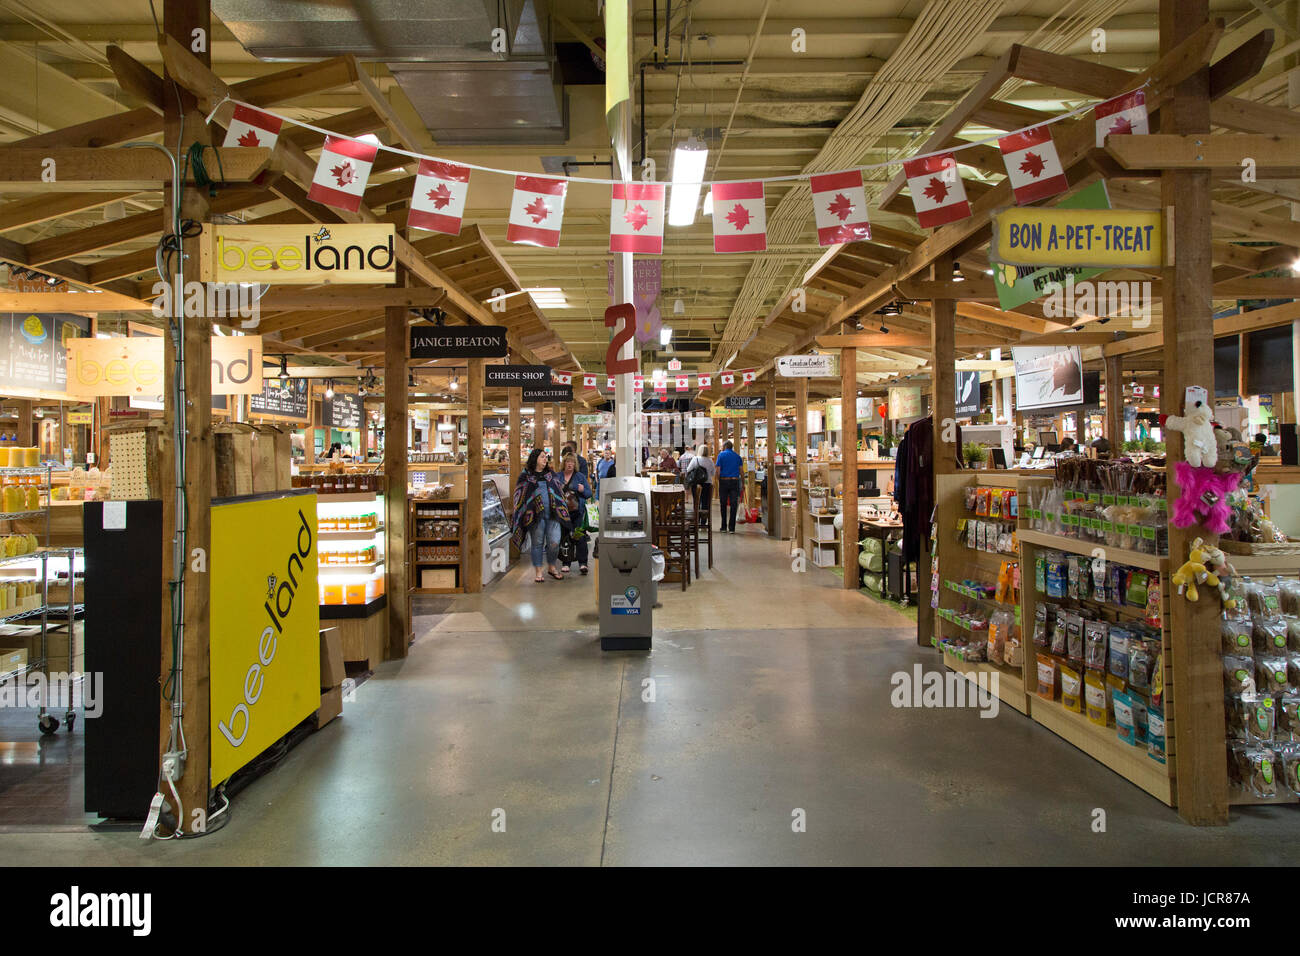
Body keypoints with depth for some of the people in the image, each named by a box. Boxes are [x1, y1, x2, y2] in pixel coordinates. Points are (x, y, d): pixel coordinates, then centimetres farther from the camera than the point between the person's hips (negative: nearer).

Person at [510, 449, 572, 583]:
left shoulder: (552, 475, 17)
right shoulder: (526, 476, 5)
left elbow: (560, 492, 20)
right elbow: (520, 496, 6)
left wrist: (563, 511, 15)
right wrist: (522, 515, -1)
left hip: (553, 514, 3)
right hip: (535, 515, -2)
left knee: (554, 542, -5)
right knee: (537, 543, 3)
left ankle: (551, 567, 18)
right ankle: (538, 571, 15)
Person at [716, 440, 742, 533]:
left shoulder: (721, 455, 0)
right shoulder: (737, 456, 8)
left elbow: (718, 470, -6)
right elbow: (741, 471, 5)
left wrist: (718, 480, 7)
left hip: (724, 481, -2)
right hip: (735, 481, 2)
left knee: (723, 504, 10)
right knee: (733, 505, 1)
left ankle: (724, 526, 13)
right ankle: (731, 528, -1)